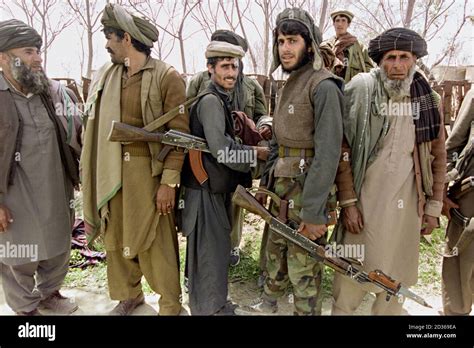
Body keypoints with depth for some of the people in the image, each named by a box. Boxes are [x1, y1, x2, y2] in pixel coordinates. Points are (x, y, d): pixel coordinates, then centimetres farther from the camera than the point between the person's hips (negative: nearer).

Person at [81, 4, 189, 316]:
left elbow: (178, 134, -11)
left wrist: (169, 182, -15)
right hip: (113, 170, 6)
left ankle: (170, 304, 24)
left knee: (157, 241, 3)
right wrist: (93, 173, 10)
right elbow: (98, 126, 13)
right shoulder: (106, 76, 10)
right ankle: (129, 294, 39)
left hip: (150, 170, -6)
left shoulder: (168, 77, -8)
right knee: (115, 236, 16)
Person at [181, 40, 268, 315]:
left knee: (216, 248, 21)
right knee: (211, 251, 1)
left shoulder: (223, 99, 15)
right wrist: (257, 153, -12)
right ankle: (211, 309, 17)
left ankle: (214, 304, 39)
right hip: (207, 189, -10)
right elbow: (222, 151, -24)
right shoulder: (211, 101, -17)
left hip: (218, 187, 10)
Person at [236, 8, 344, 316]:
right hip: (282, 188, 9)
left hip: (306, 189, -8)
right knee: (276, 249, 22)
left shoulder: (323, 86, -15)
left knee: (303, 268, 3)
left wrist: (314, 212, -23)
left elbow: (327, 153, -22)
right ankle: (268, 303, 43)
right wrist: (266, 183, 15)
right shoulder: (289, 85, 13)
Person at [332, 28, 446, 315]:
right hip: (365, 202, -3)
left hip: (407, 205, 4)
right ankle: (342, 309, 29)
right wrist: (348, 202, -11)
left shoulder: (428, 100, 5)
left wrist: (434, 207, 8)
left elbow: (438, 157, 11)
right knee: (353, 273, 6)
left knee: (395, 274, 16)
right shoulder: (361, 92, -6)